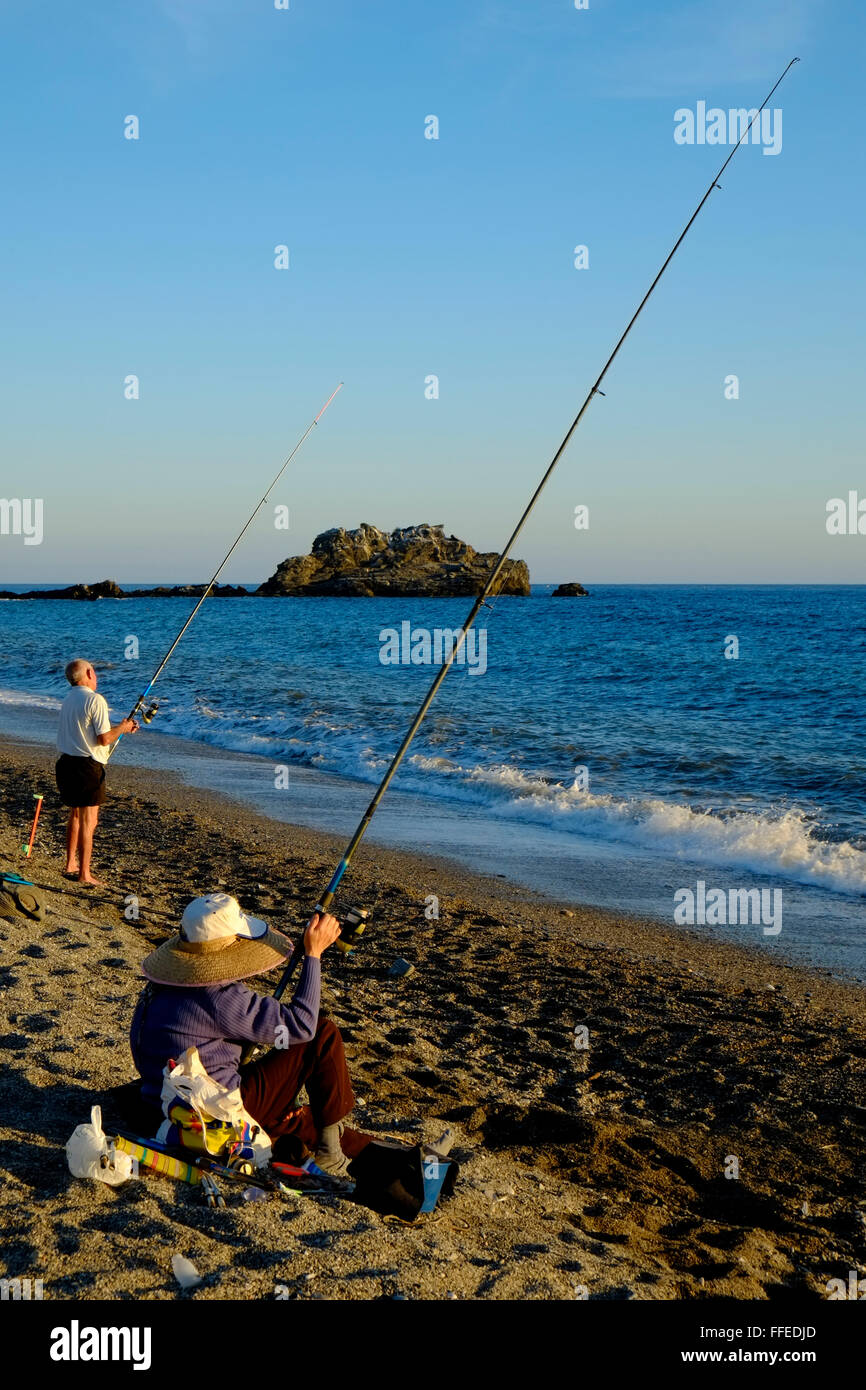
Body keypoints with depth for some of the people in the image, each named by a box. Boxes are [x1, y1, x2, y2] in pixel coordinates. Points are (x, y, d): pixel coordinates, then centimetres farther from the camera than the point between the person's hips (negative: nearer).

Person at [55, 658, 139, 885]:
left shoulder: (68, 700, 13)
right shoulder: (95, 700, -14)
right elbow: (105, 739, -17)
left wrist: (120, 727, 25)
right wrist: (121, 728, 2)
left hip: (66, 763, 8)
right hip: (87, 766, -8)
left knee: (75, 816, 21)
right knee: (88, 821, -2)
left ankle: (71, 866, 28)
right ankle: (84, 875, 2)